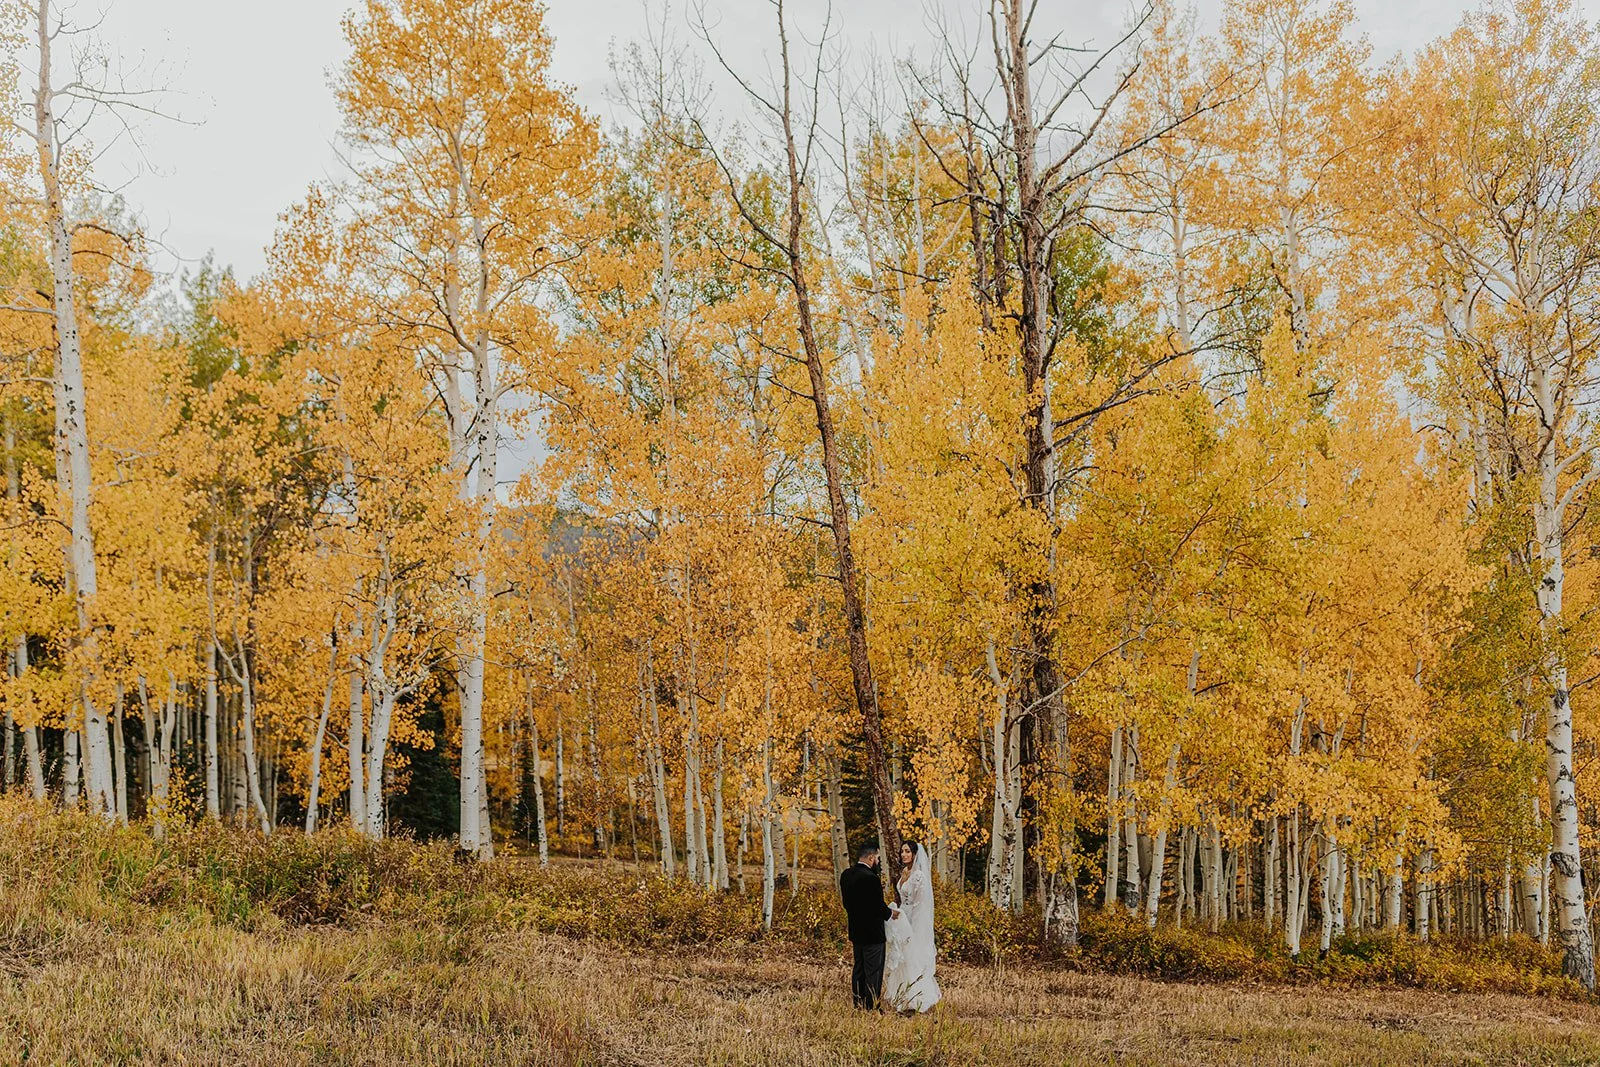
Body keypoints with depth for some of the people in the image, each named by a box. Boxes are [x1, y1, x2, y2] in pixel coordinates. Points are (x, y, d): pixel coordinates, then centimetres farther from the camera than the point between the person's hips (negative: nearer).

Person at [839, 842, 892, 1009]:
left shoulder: (846, 875, 3)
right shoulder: (870, 878, -22)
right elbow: (880, 908, -19)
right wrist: (891, 913, 2)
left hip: (856, 931, 8)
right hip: (872, 933, -8)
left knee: (858, 970, 17)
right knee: (873, 972, 0)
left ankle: (858, 1006, 23)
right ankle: (871, 1007, 2)